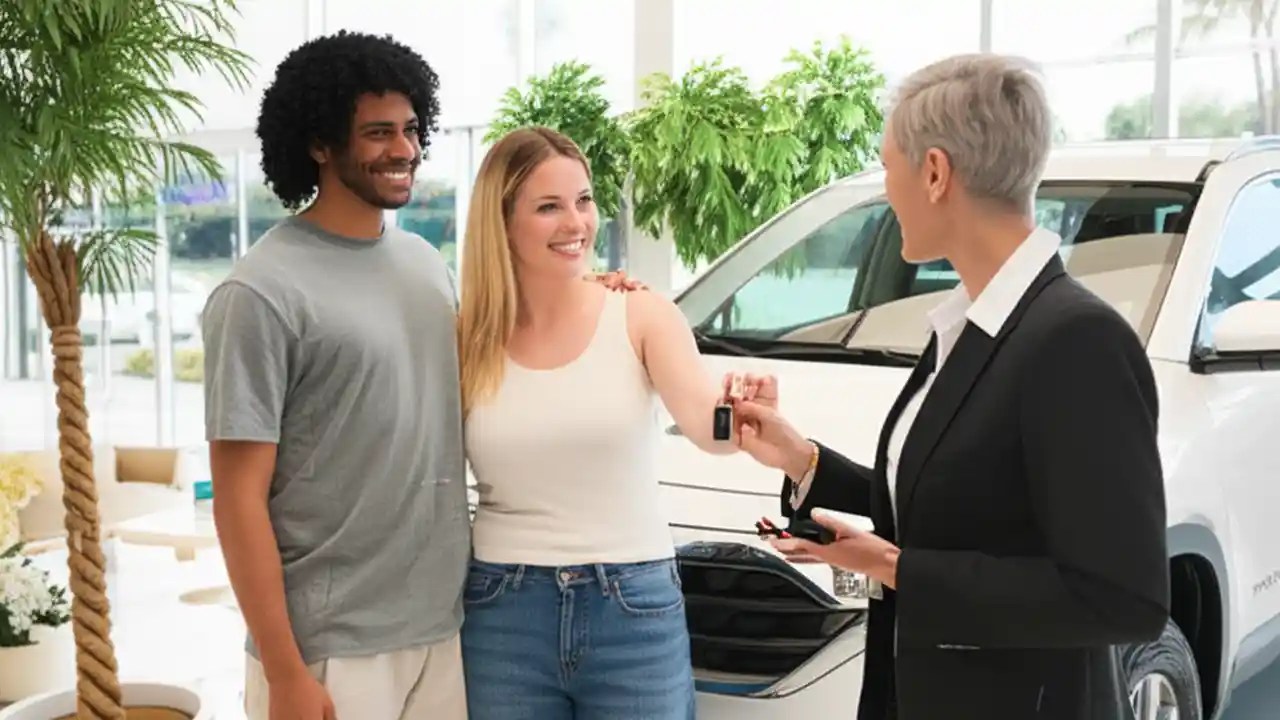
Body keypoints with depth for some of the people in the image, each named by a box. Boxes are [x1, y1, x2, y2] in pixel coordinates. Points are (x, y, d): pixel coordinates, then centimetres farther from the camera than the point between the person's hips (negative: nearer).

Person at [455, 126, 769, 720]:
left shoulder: (641, 316, -4)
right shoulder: (465, 338, -1)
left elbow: (703, 423, -20)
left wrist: (735, 416, -40)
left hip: (636, 609, 0)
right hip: (503, 615, 1)